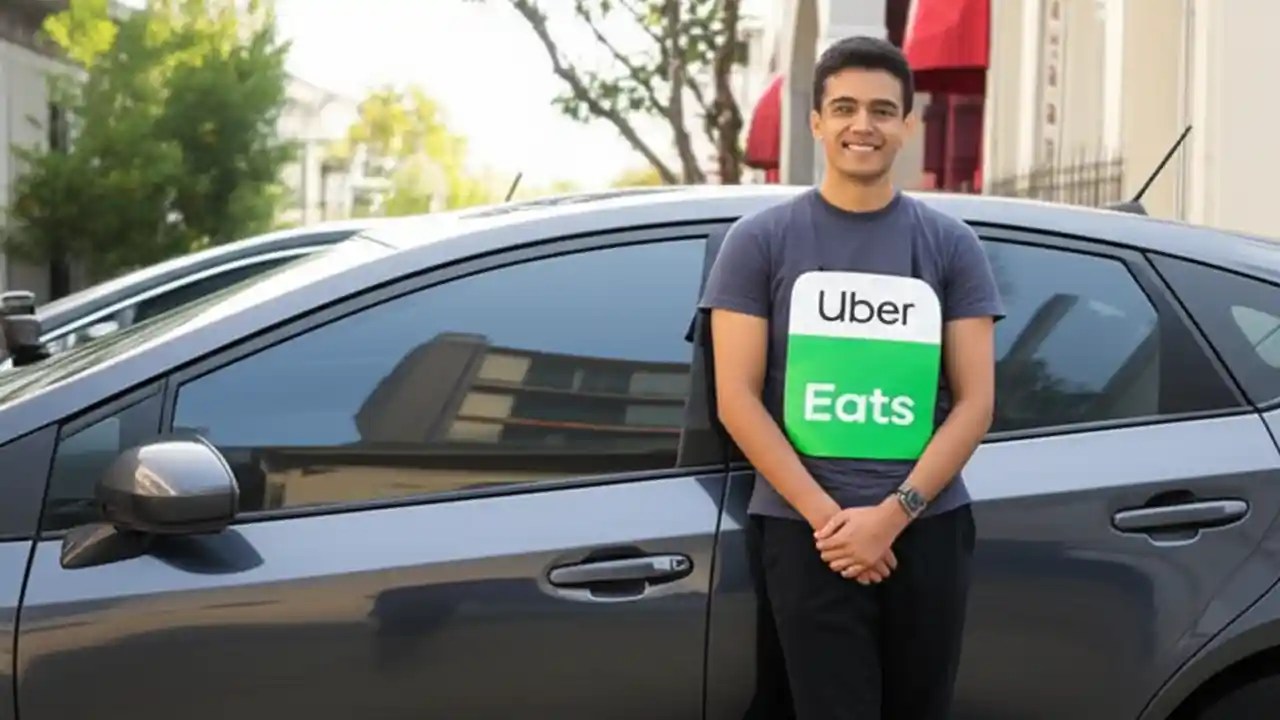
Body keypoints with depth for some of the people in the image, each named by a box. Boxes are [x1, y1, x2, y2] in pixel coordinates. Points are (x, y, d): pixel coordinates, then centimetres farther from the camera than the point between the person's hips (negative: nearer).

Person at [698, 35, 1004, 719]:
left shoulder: (950, 245, 7)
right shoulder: (760, 240, 3)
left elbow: (975, 402, 3)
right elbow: (736, 399, -2)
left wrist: (893, 513, -10)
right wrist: (825, 514, -12)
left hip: (928, 527, 2)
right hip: (806, 529, -2)